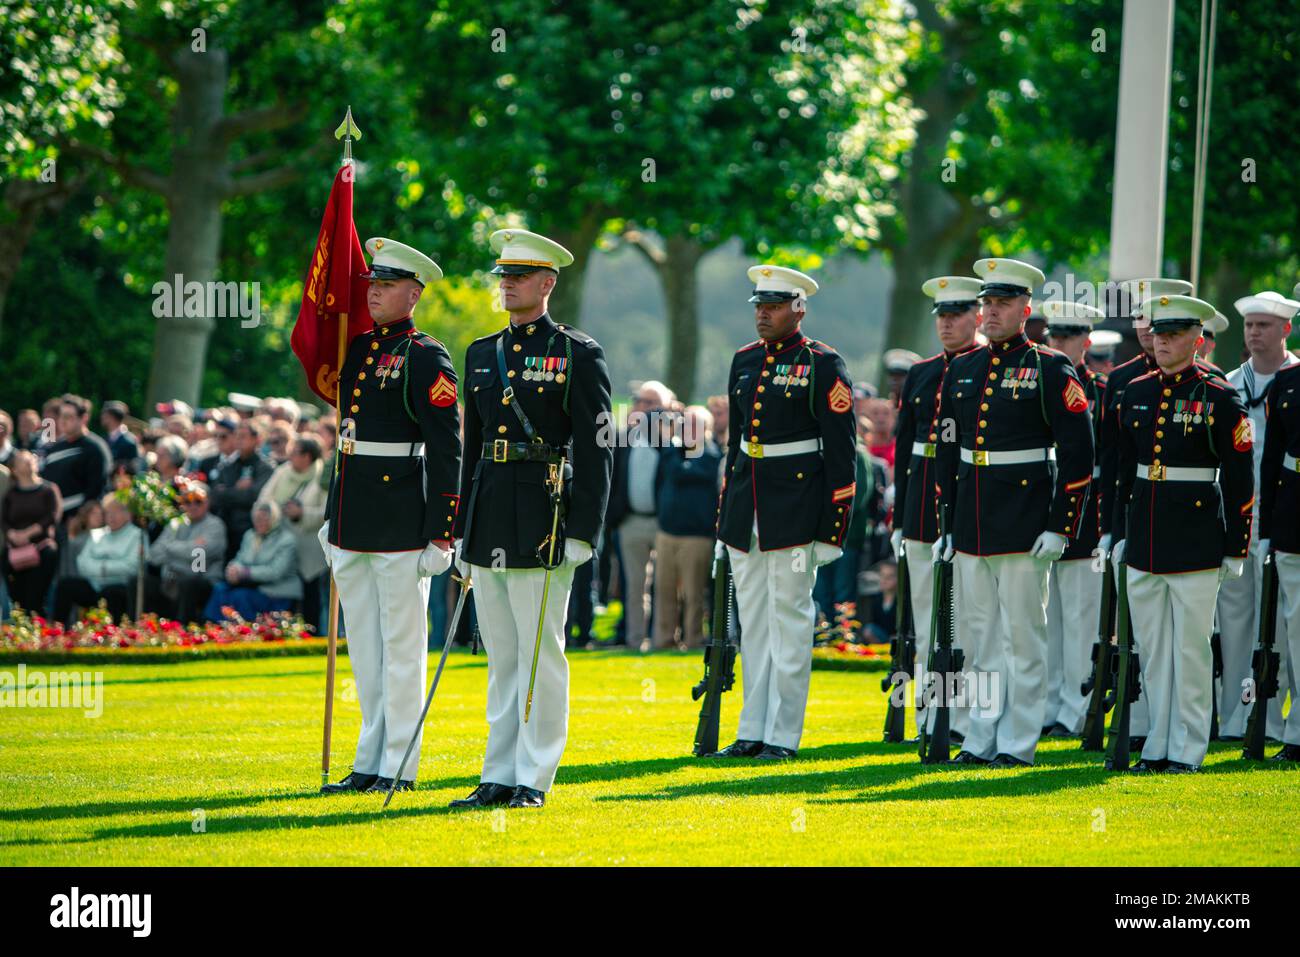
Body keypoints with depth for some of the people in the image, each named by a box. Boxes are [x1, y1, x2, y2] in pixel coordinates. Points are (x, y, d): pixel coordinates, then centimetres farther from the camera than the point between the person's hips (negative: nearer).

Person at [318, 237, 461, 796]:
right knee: (363, 645, 12)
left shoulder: (426, 359, -8)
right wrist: (332, 517, 21)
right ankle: (370, 763, 18)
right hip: (351, 523, 8)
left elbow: (446, 452, -11)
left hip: (401, 519, -8)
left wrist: (441, 534, -15)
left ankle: (399, 767, 3)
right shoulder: (357, 350, 14)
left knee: (402, 644, -1)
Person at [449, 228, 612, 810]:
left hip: (544, 524, -6)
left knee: (541, 653, -3)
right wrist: (462, 532, 15)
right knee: (501, 657, 10)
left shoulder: (578, 355, -4)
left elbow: (595, 450, -7)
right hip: (489, 530, 6)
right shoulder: (483, 355, 14)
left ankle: (534, 779, 1)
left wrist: (583, 533, -13)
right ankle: (499, 777, 14)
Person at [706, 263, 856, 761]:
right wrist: (723, 520, 18)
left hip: (796, 509, -7)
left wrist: (832, 528, -12)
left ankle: (783, 736, 2)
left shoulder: (824, 365, -7)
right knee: (752, 622, 9)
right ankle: (753, 732, 15)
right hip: (745, 509, 7)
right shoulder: (744, 361, 12)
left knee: (789, 621, -3)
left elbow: (841, 454, -8)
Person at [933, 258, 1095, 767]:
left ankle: (1017, 743, 3)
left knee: (1022, 634, -1)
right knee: (978, 634, 9)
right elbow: (946, 451, 17)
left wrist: (1060, 525, -11)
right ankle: (981, 739, 16)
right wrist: (944, 523, 13)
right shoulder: (961, 370, 12)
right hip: (970, 527, 6)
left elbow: (1078, 454, -7)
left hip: (1025, 524, -6)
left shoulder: (1050, 370, -5)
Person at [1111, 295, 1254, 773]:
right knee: (1150, 648, 8)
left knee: (1190, 648, -1)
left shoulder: (1219, 399, -5)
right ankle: (1157, 746, 15)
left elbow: (1240, 481, -4)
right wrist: (1119, 534, 15)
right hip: (1144, 543, 5)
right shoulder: (1136, 394, 10)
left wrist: (1236, 548, -5)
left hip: (1195, 545, -5)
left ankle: (1187, 751, 4)